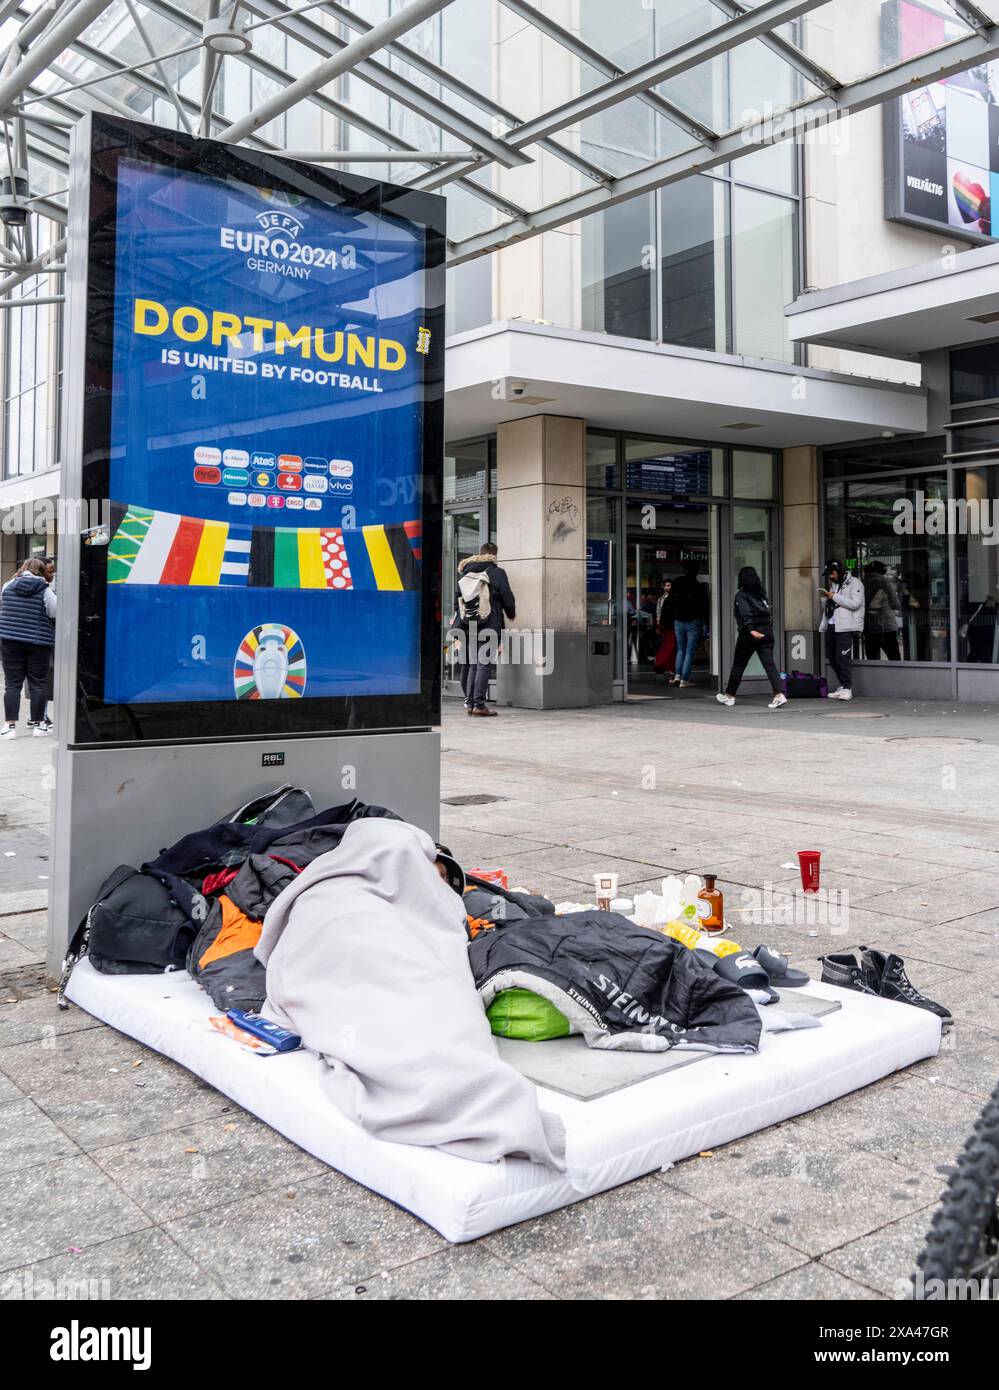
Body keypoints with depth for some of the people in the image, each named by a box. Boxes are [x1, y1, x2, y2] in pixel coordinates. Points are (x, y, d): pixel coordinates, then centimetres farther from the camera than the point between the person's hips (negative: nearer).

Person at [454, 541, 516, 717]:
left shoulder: (464, 573, 12)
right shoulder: (497, 573, -4)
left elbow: (457, 599, 16)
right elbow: (507, 597, -3)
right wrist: (511, 614, 14)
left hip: (468, 626, 5)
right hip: (489, 627, -5)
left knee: (471, 664, 12)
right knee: (484, 664, -4)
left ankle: (470, 702, 12)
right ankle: (479, 704, -7)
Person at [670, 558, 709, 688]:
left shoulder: (676, 584, 2)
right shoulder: (699, 587, -9)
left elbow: (673, 605, 8)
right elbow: (704, 608, -6)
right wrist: (706, 625, -2)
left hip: (678, 622, 3)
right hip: (694, 622, -3)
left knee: (680, 650, 17)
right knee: (690, 651, 1)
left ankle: (678, 675, 2)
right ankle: (684, 680, -3)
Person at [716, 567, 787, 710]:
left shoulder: (741, 596, -5)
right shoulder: (762, 593, 11)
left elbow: (746, 614, -19)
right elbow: (769, 613, 7)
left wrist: (751, 630, -28)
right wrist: (768, 628, 11)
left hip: (749, 634, -4)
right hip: (767, 632, 4)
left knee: (738, 665, 9)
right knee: (769, 664, -2)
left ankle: (729, 696, 21)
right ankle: (779, 694, -18)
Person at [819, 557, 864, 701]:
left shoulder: (854, 583, -1)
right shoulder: (833, 585, 22)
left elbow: (854, 603, -15)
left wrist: (834, 596, -12)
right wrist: (824, 597, 5)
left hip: (845, 627, -8)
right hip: (831, 625, 8)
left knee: (843, 657, -12)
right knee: (832, 658, 7)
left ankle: (847, 688, -7)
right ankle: (842, 685, 17)